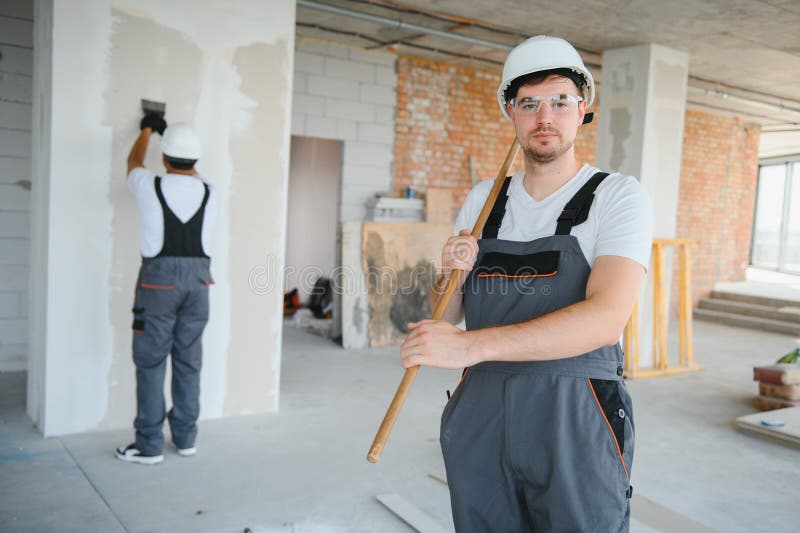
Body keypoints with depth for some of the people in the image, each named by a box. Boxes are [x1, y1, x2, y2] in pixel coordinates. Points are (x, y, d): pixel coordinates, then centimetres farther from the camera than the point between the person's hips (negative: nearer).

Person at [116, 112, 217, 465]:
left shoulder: (151, 186, -6)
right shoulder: (208, 192, 3)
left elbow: (133, 162, 18)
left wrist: (147, 130, 36)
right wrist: (170, 134, 40)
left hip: (159, 278, -3)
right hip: (198, 279, 4)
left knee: (151, 362, 3)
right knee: (189, 362, 10)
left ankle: (149, 445, 6)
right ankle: (185, 438, 18)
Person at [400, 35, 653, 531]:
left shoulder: (619, 196, -7)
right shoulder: (483, 199, 7)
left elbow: (607, 318, -22)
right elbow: (444, 319, 11)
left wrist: (471, 345, -29)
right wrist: (454, 276, -12)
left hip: (575, 421, -4)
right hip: (481, 414, 4)